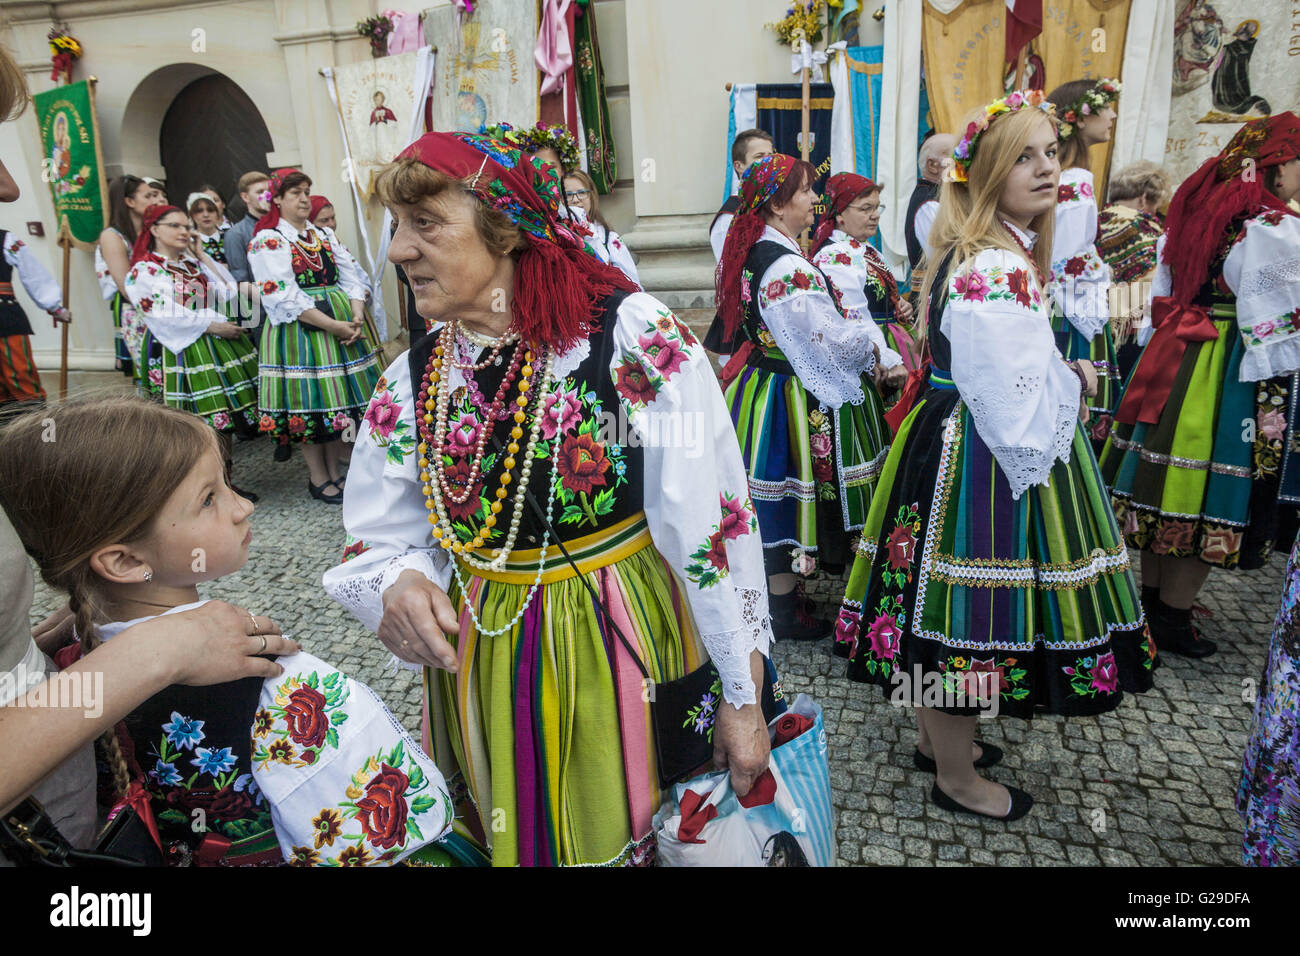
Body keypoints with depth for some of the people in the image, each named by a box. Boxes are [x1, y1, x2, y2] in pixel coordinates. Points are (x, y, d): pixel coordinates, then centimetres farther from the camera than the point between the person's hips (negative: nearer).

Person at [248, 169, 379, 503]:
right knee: (307, 399, 1)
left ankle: (334, 470, 20)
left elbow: (352, 277, 6)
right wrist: (333, 326, -19)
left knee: (337, 396, 8)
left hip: (342, 323, 5)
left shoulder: (325, 234, 14)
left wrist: (356, 318, -12)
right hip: (297, 328, -5)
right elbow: (284, 296, -14)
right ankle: (318, 478, 13)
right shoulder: (267, 241, -3)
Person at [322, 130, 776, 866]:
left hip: (625, 654, -4)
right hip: (482, 671, 4)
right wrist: (397, 584, -18)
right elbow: (379, 540, 5)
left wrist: (741, 693, -12)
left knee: (627, 838, 18)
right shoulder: (415, 377, -3)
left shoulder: (635, 335, -19)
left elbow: (710, 525, -17)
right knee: (513, 839, 24)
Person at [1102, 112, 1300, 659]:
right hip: (1231, 371, -7)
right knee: (1209, 495, 2)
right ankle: (1172, 620, 12)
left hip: (1173, 360, 7)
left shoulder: (1193, 209, 8)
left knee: (1168, 487, 15)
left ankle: (1152, 598, 28)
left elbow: (1162, 296, 13)